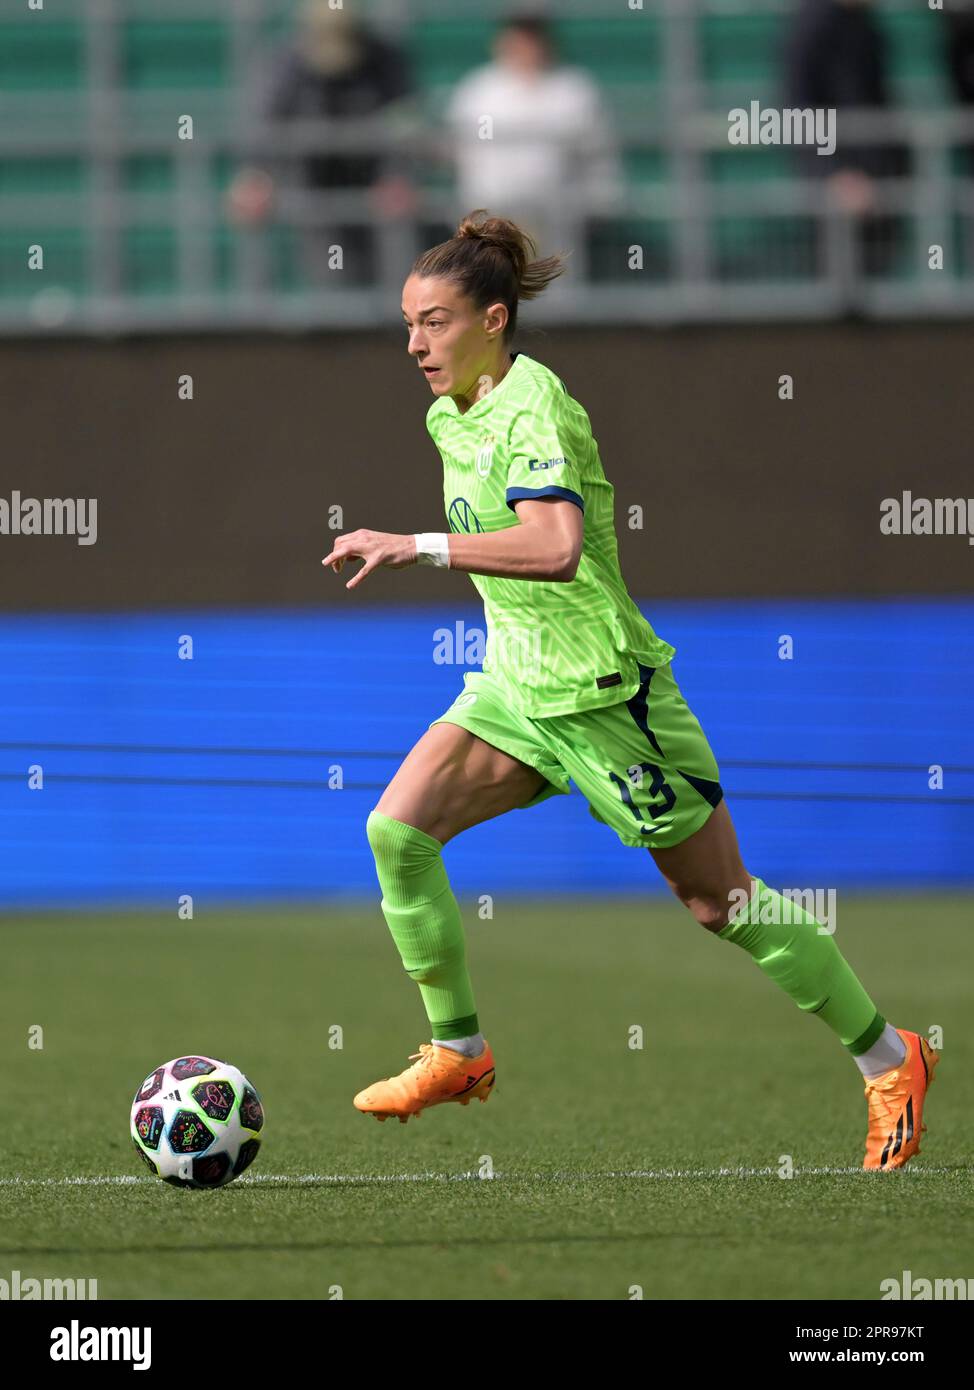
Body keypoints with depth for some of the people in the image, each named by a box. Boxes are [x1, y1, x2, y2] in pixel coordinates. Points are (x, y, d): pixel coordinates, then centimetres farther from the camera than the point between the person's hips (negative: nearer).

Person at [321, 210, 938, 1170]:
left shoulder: (532, 410, -22)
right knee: (397, 830, -10)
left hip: (602, 694, -8)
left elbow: (555, 548, -39)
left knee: (719, 904, 0)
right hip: (514, 684, 8)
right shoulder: (449, 415, 6)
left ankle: (888, 1059, 15)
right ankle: (456, 1053, 3)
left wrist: (418, 546, -41)